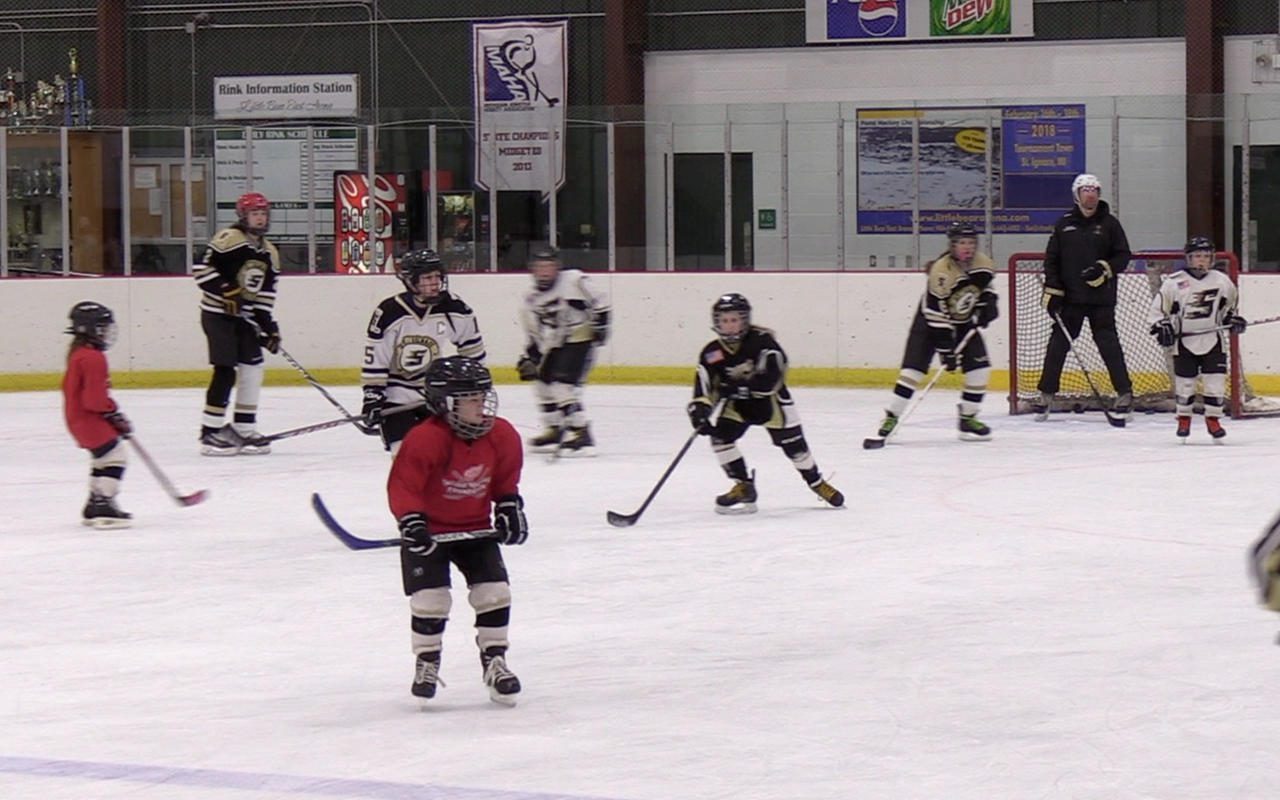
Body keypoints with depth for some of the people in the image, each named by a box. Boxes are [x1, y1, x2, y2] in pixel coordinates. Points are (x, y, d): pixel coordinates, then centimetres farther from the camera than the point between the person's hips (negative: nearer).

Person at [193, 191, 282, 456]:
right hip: (218, 314, -8)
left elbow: (265, 295, 13)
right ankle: (210, 432, -8)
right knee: (225, 372, -13)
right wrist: (227, 291, -26)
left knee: (252, 369, 6)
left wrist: (269, 325, 4)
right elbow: (203, 271, -19)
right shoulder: (228, 240, -14)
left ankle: (244, 429, 16)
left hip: (244, 317, 8)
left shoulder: (269, 254, 11)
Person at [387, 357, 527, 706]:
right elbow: (402, 485, -24)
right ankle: (426, 664, 9)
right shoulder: (424, 440, -25)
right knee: (430, 596, -12)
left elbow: (505, 480, 10)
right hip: (430, 531, -4)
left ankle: (495, 663, 9)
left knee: (495, 591, -6)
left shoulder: (502, 437, -7)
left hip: (475, 528, 4)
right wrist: (411, 520, -35)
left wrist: (510, 507, -2)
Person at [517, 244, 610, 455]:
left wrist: (600, 324, -15)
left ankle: (581, 435, -19)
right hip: (554, 346, 8)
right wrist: (529, 358, 5)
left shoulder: (573, 280, -13)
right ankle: (554, 431, 28)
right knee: (543, 382, 12)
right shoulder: (532, 300, 7)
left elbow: (599, 300, -9)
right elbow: (534, 336, 13)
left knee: (564, 385, -20)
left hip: (580, 340, -8)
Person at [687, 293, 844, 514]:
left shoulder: (762, 341, -23)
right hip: (737, 404, 3)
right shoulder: (712, 353, -13)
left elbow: (772, 378, -31)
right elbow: (704, 387, -16)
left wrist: (739, 386, -37)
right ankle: (744, 488, -4)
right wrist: (700, 410, -35)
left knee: (793, 443, 2)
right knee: (720, 436, -17)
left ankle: (816, 483, 28)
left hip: (769, 399, -3)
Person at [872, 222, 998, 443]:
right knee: (913, 367, -14)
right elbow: (936, 315, -29)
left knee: (980, 367, -7)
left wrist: (988, 303, -6)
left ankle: (968, 418, 7)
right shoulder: (940, 271, -31)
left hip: (965, 322, 6)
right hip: (930, 320, -5)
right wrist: (946, 350, -30)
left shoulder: (982, 263, -11)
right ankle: (891, 417, -6)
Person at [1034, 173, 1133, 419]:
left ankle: (1124, 393, 2)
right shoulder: (1064, 224, 7)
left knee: (1108, 345, -4)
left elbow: (1123, 255, 3)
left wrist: (1105, 269, -15)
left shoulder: (1109, 224, 4)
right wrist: (1052, 291, 0)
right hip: (1069, 297, 2)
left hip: (1101, 299, -2)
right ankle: (1046, 394, 7)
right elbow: (1051, 259, 8)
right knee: (1058, 344, 0)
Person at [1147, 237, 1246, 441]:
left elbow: (1229, 304, 18)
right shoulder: (1173, 282, -8)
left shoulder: (1221, 281, 1)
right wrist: (1161, 327, -13)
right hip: (1184, 342, -2)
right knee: (1184, 382, 3)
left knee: (1216, 381, -3)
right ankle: (1183, 418, 21)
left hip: (1213, 340, 2)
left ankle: (1213, 418, 12)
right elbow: (1158, 307, -2)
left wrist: (1232, 318, 3)